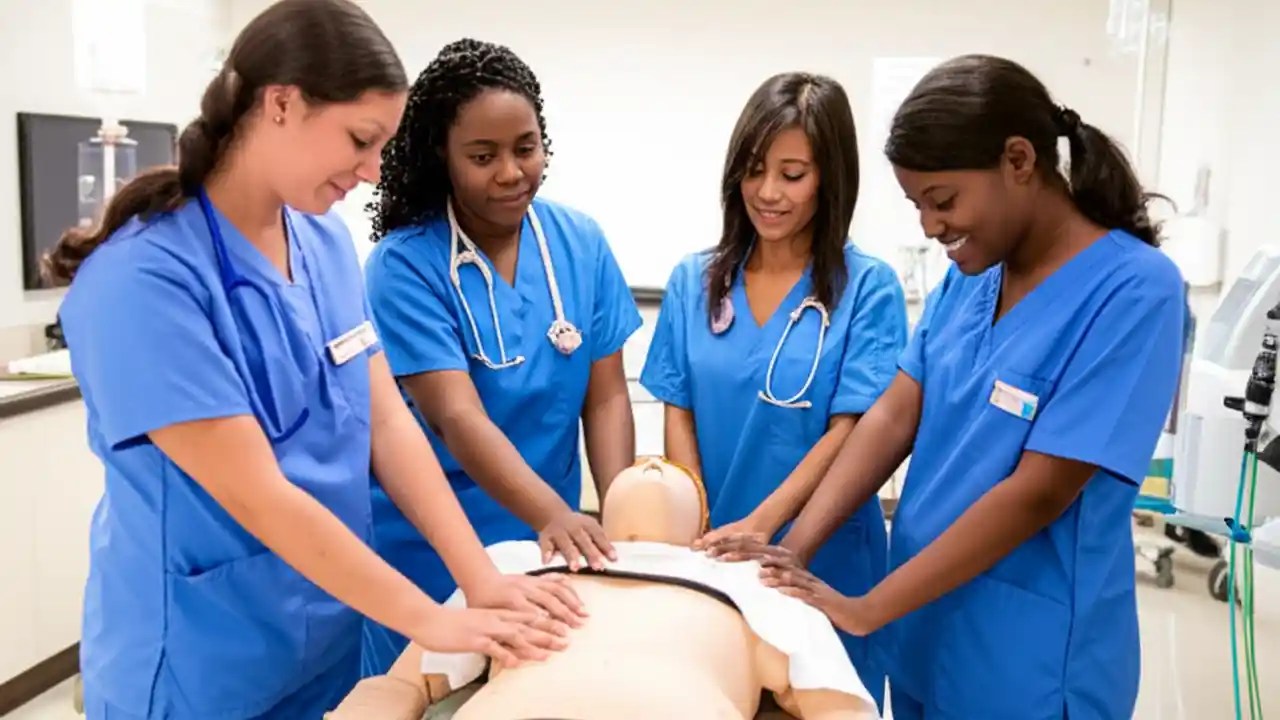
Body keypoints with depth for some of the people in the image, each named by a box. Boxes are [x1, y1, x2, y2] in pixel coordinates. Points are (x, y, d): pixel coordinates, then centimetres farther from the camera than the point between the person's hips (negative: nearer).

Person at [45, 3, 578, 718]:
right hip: (202, 656, -6)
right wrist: (430, 620, -19)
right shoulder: (142, 279, -23)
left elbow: (387, 421, -3)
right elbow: (257, 497, -24)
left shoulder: (328, 243, -2)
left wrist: (483, 578, -11)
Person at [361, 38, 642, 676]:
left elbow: (606, 399, -4)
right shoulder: (404, 265, -16)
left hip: (555, 543, 4)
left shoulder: (582, 244, -4)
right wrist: (553, 516, -38)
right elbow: (458, 418, -25)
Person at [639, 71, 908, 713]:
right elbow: (679, 414, 1)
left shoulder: (867, 286, -7)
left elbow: (848, 431, -12)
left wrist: (760, 525, -23)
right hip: (709, 552, 3)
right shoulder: (693, 281, 3)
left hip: (821, 561, -2)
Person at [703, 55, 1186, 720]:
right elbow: (894, 415, -2)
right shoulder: (968, 275, 2)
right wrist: (794, 548, -13)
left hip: (1029, 658, -6)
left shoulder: (1133, 290, -19)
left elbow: (1037, 492, -22)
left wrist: (867, 609, -21)